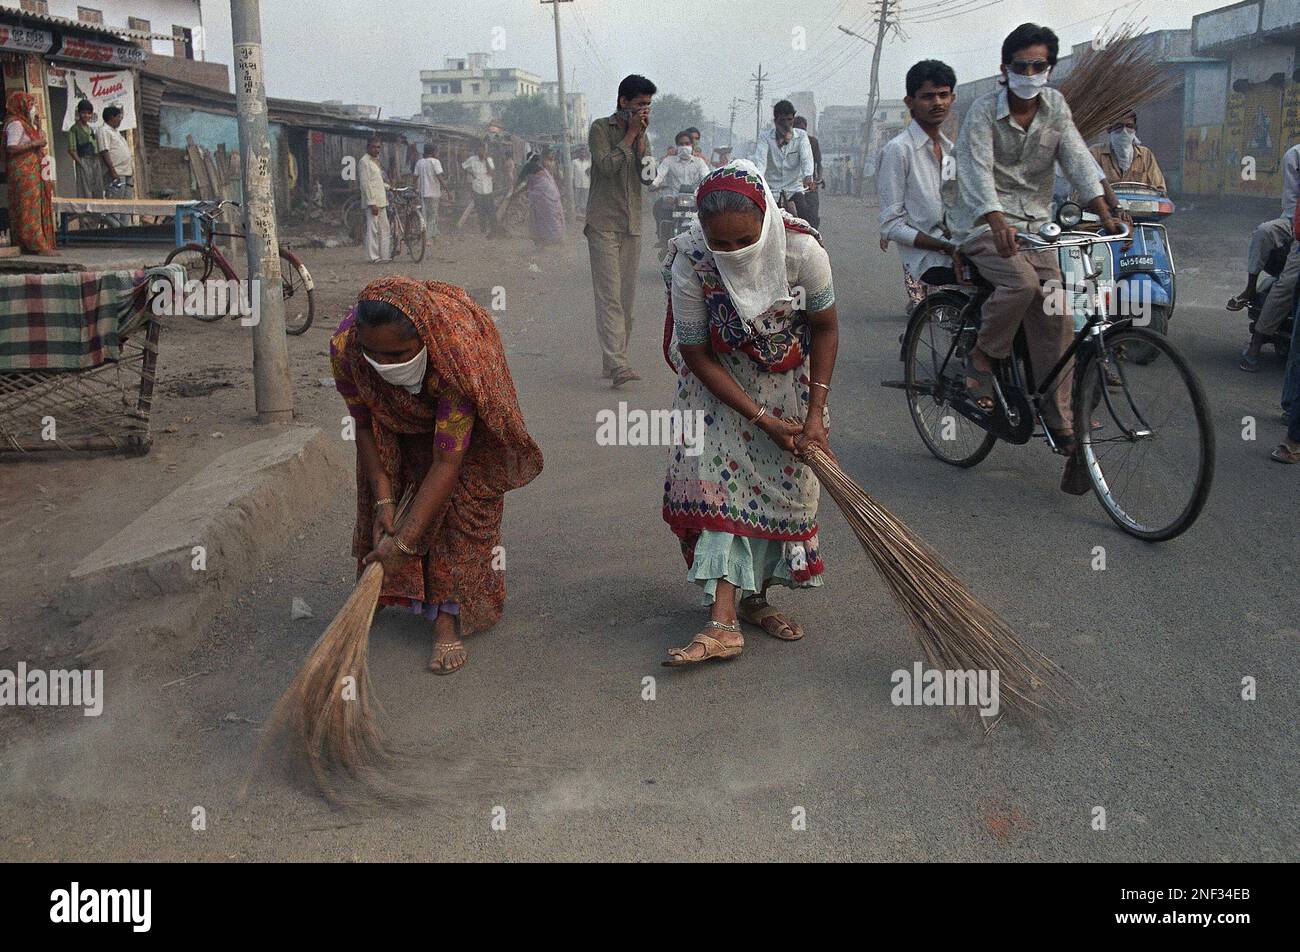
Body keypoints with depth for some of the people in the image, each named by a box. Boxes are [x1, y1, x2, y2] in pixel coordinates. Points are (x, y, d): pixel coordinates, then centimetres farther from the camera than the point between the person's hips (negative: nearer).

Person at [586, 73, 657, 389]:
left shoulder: (641, 134, 15)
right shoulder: (600, 128, -1)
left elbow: (649, 176, 3)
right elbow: (607, 166, -16)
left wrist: (641, 137, -3)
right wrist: (630, 134, -10)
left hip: (632, 224, 6)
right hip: (604, 223, -6)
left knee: (627, 297, 5)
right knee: (609, 295, -13)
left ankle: (613, 362, 13)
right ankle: (617, 365, -20)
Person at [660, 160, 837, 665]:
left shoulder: (802, 250, -28)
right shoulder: (690, 262, -30)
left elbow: (825, 328, -11)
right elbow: (697, 355, -19)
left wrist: (815, 412, -14)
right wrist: (761, 419, -20)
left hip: (788, 380, 2)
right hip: (719, 380, -1)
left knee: (785, 482, 2)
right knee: (716, 475, -14)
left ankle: (754, 599, 20)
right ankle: (723, 623, -16)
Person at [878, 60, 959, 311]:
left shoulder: (949, 148, 18)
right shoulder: (898, 149, -5)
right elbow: (891, 225, -10)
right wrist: (947, 247, -18)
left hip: (955, 248, 8)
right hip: (928, 261, -8)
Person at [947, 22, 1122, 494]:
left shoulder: (1054, 106, 6)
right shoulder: (984, 110, -9)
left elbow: (1078, 159, -3)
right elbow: (978, 171, -22)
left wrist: (1105, 214, -18)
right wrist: (998, 223, -40)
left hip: (1035, 225, 5)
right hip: (984, 224, -4)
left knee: (1057, 321, -7)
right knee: (1021, 281, -34)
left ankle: (1064, 431, -3)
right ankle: (981, 359, -7)